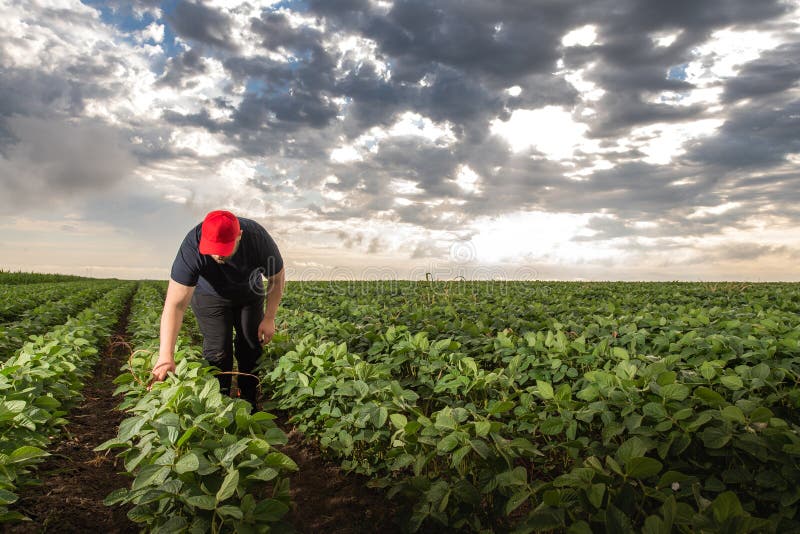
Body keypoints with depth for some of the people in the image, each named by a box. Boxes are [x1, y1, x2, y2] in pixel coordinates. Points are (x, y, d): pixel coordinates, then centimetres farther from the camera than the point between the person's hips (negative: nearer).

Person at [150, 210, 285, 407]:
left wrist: (269, 319, -15)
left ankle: (250, 403, 17)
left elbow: (277, 278, -16)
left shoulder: (258, 238, -35)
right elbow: (175, 304, -41)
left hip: (249, 294, 2)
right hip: (210, 295, -1)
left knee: (252, 347, 1)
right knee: (218, 352, -10)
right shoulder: (192, 247, -39)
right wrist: (166, 356, -46)